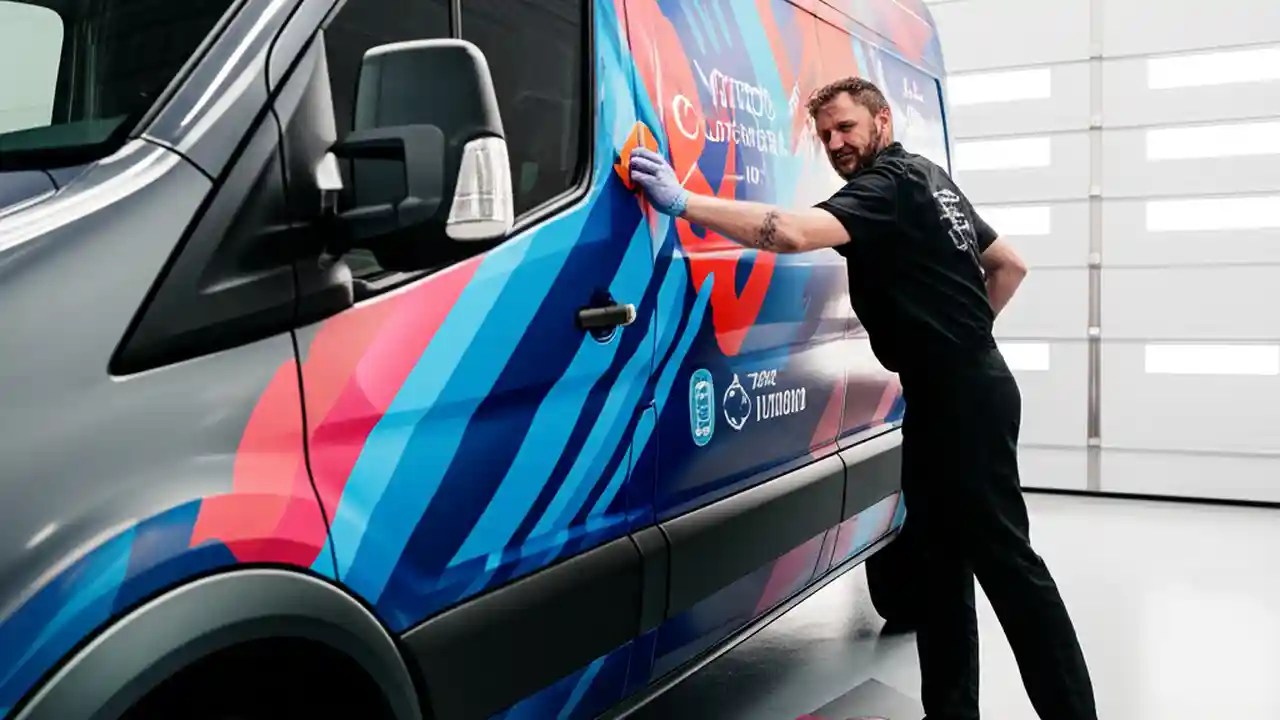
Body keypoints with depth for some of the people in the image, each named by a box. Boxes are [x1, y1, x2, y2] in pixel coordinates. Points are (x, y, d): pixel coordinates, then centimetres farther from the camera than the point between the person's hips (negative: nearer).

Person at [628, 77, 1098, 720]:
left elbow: (795, 232, -33)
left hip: (962, 396, -10)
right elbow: (1009, 265, 25)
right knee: (942, 552, 13)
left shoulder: (890, 185, -14)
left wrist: (682, 202, -32)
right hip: (954, 390, 10)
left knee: (1003, 556, -5)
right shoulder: (926, 179, 17)